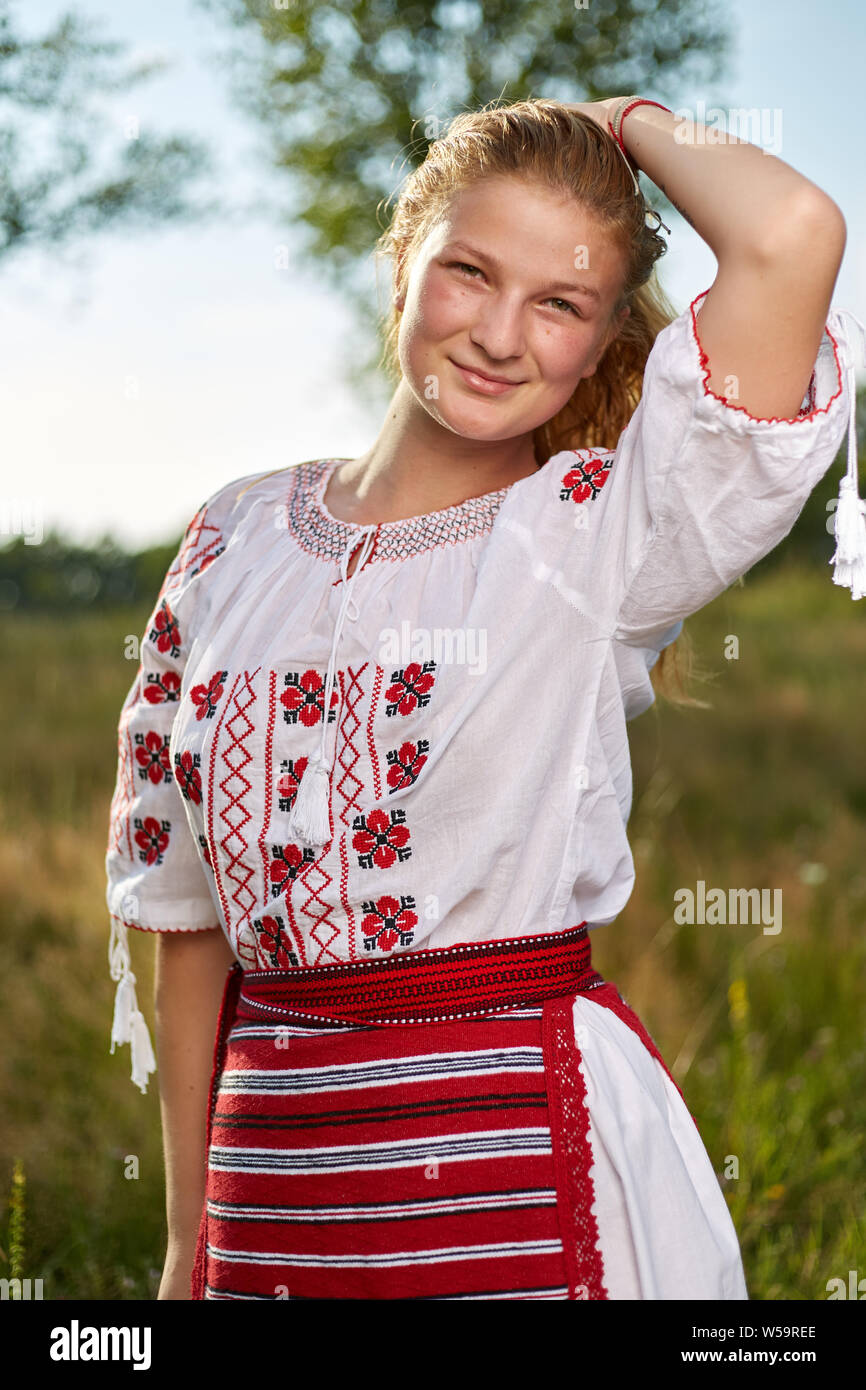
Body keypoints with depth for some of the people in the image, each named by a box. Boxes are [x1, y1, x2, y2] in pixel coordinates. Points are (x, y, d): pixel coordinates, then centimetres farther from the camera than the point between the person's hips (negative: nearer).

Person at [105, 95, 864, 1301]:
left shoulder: (601, 535, -5)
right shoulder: (240, 538, 7)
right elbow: (189, 902, 10)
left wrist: (627, 122, -2)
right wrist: (187, 1234, 11)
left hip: (525, 1156, -3)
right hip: (267, 1169, 4)